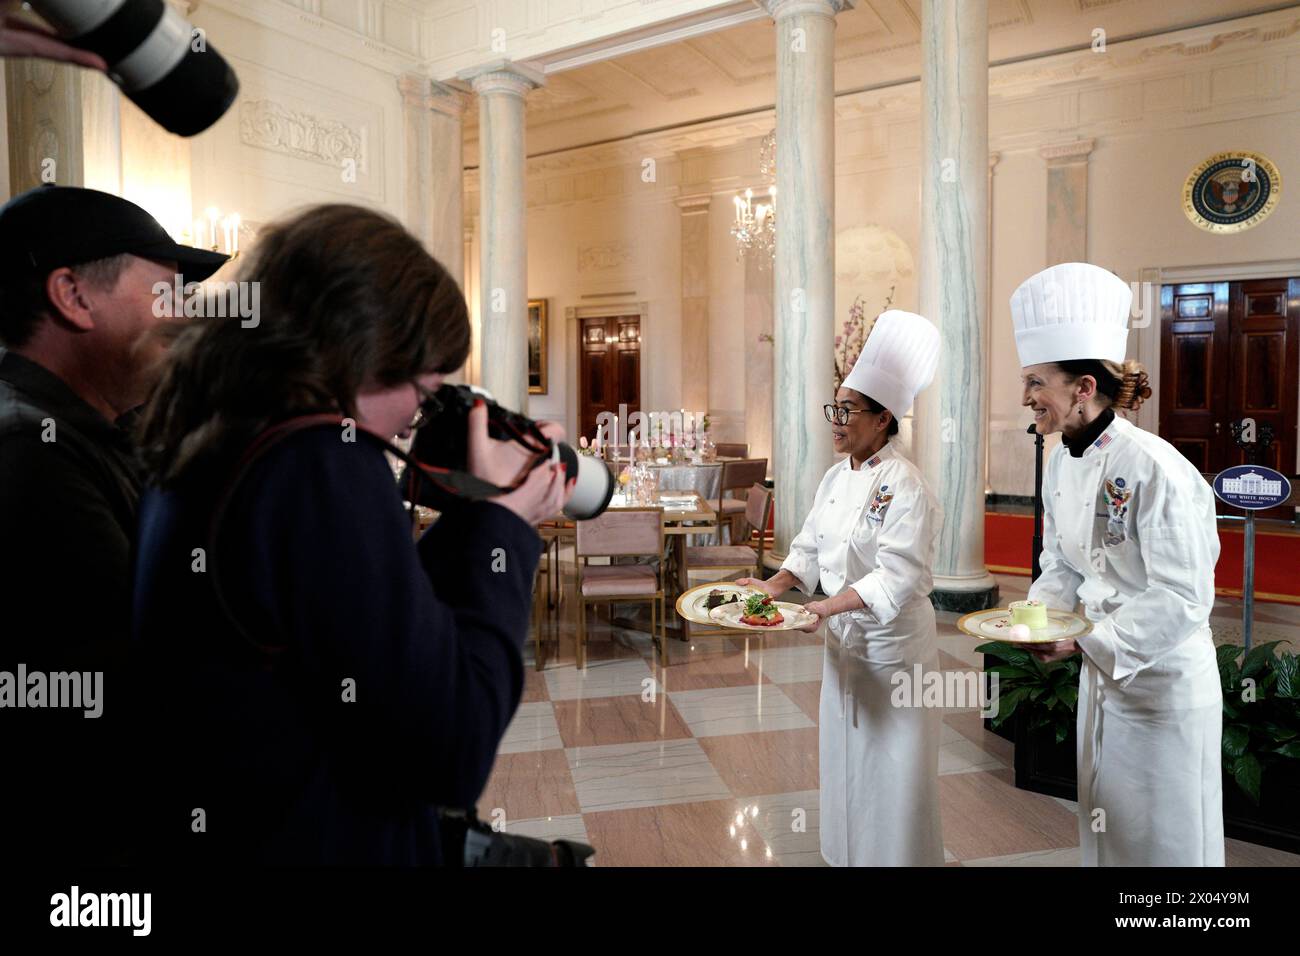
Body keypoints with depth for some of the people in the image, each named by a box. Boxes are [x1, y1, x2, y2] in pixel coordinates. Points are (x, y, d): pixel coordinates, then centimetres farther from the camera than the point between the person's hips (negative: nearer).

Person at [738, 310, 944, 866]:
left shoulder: (904, 486, -19)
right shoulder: (836, 478, 5)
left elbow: (897, 578, -25)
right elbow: (810, 548, 10)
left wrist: (828, 606, -30)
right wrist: (775, 584, -6)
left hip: (892, 645, -8)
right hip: (843, 639, 8)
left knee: (891, 768, 5)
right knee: (844, 757, 20)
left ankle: (899, 859, 25)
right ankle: (845, 856, 38)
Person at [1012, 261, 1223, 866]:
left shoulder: (1155, 469, -24)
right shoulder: (1062, 464, 0)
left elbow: (1182, 597, -24)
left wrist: (1085, 641, -26)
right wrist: (1036, 615, -7)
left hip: (1163, 679, -7)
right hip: (1101, 672, 7)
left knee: (1164, 837, 10)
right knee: (1103, 819, 22)